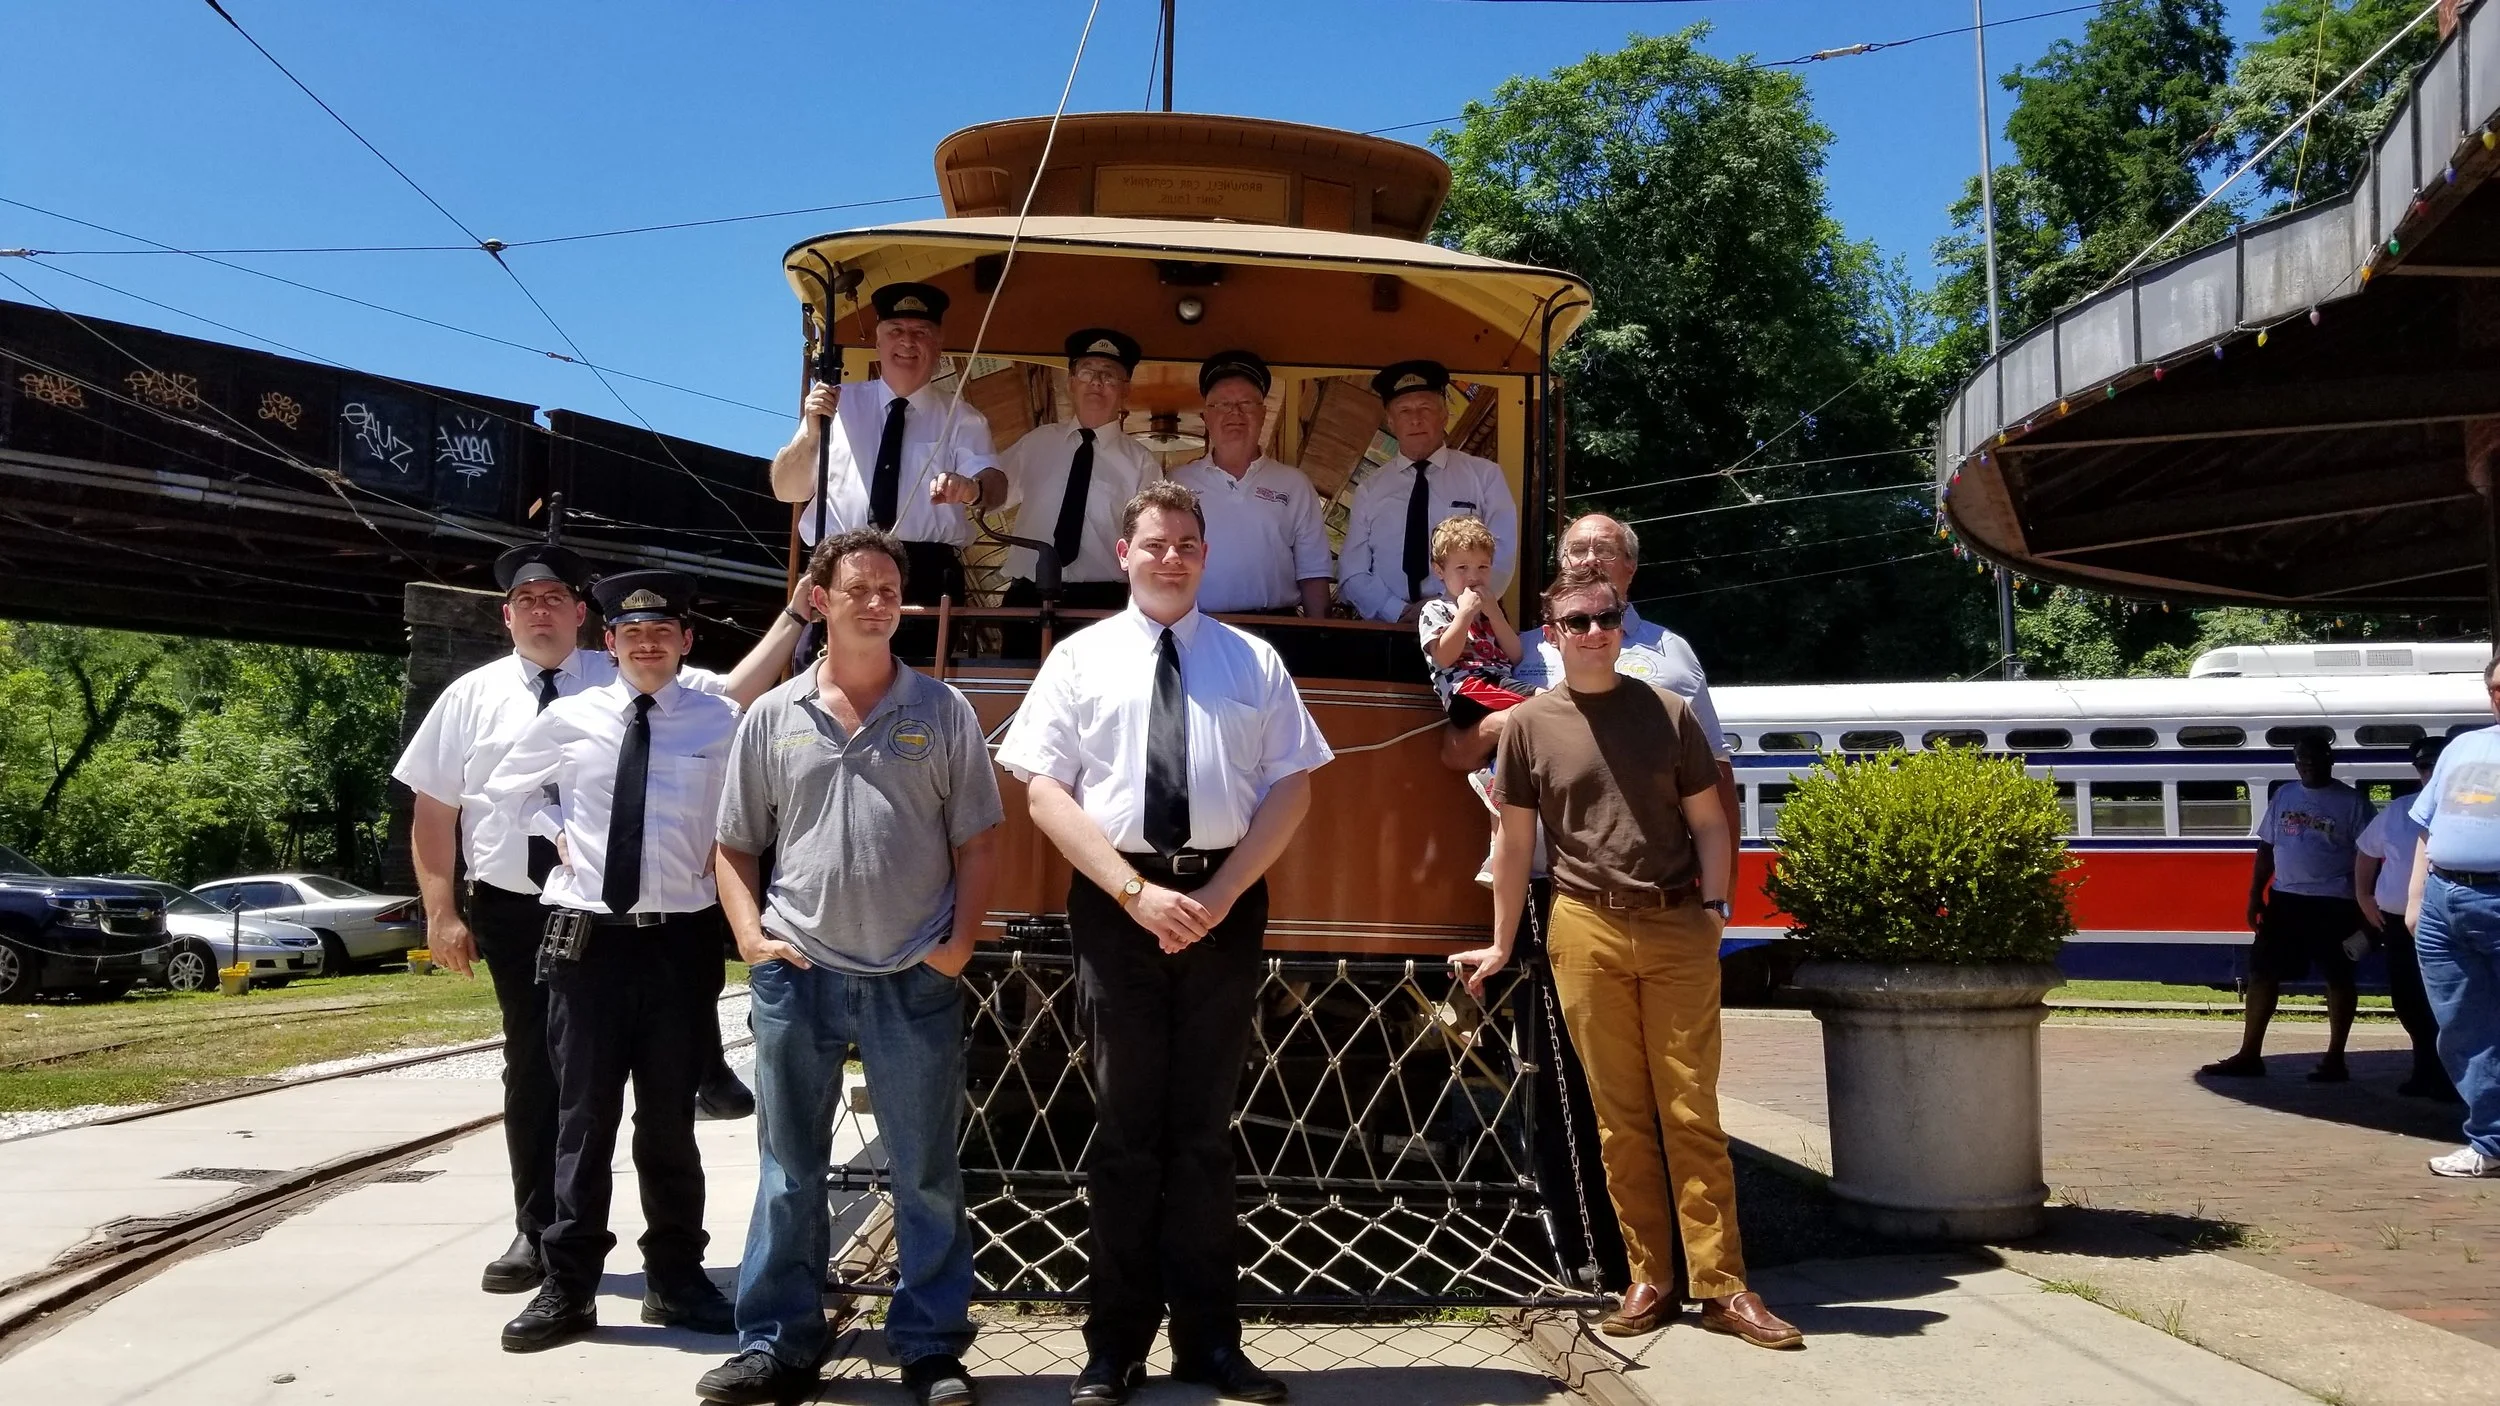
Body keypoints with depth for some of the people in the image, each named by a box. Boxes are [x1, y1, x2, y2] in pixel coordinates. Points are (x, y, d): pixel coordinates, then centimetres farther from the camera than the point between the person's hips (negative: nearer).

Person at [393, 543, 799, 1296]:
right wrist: (442, 911, -2)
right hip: (512, 912, 2)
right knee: (532, 1067, 11)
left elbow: (736, 692, -4)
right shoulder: (471, 696, 4)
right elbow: (433, 813, 5)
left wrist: (794, 614, -13)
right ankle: (537, 1229, 25)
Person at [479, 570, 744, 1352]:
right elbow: (505, 788, 19)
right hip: (588, 937, 1)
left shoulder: (721, 722, -2)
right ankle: (569, 1288, 14)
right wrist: (555, 830, 5)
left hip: (679, 939, 0)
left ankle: (675, 1279, 24)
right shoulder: (570, 718, 2)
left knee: (670, 1119, 10)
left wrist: (720, 851, 1)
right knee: (583, 1118, 4)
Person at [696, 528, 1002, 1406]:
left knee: (926, 1174, 6)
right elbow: (736, 845, 10)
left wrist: (961, 941, -7)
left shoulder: (942, 713, 2)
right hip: (798, 974, 1)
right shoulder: (772, 717, 6)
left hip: (916, 979, -1)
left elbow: (977, 841, 3)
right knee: (788, 1169, 10)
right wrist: (750, 936, -4)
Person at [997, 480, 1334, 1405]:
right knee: (1126, 1127, 4)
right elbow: (1045, 791, -2)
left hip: (1227, 900, 1)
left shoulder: (1255, 662, 9)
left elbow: (1291, 789, 4)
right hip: (1115, 902, -1)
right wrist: (1135, 891, -13)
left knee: (1204, 1127, 8)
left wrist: (1219, 895, -9)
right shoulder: (1081, 658, 6)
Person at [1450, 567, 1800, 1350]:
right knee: (1620, 1117, 5)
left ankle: (1722, 1287, 4)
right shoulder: (1530, 725, 5)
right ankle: (1648, 1280, 13)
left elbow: (1707, 821, 10)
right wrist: (1501, 946, 9)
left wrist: (1714, 904, -4)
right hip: (1587, 932, 0)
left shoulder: (1668, 712, 7)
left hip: (1678, 930, 0)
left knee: (1692, 1111, 0)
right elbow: (1515, 842, 9)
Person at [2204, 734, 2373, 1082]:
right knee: (2262, 973, 4)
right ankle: (2249, 1056, 9)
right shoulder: (2284, 795, 10)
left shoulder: (2351, 802, -4)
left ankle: (2335, 1060, 12)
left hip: (2333, 904, -5)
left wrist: (2364, 909, -9)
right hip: (2284, 898, 5)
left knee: (2338, 979, 4)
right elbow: (2267, 848, 13)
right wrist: (2255, 896, 8)